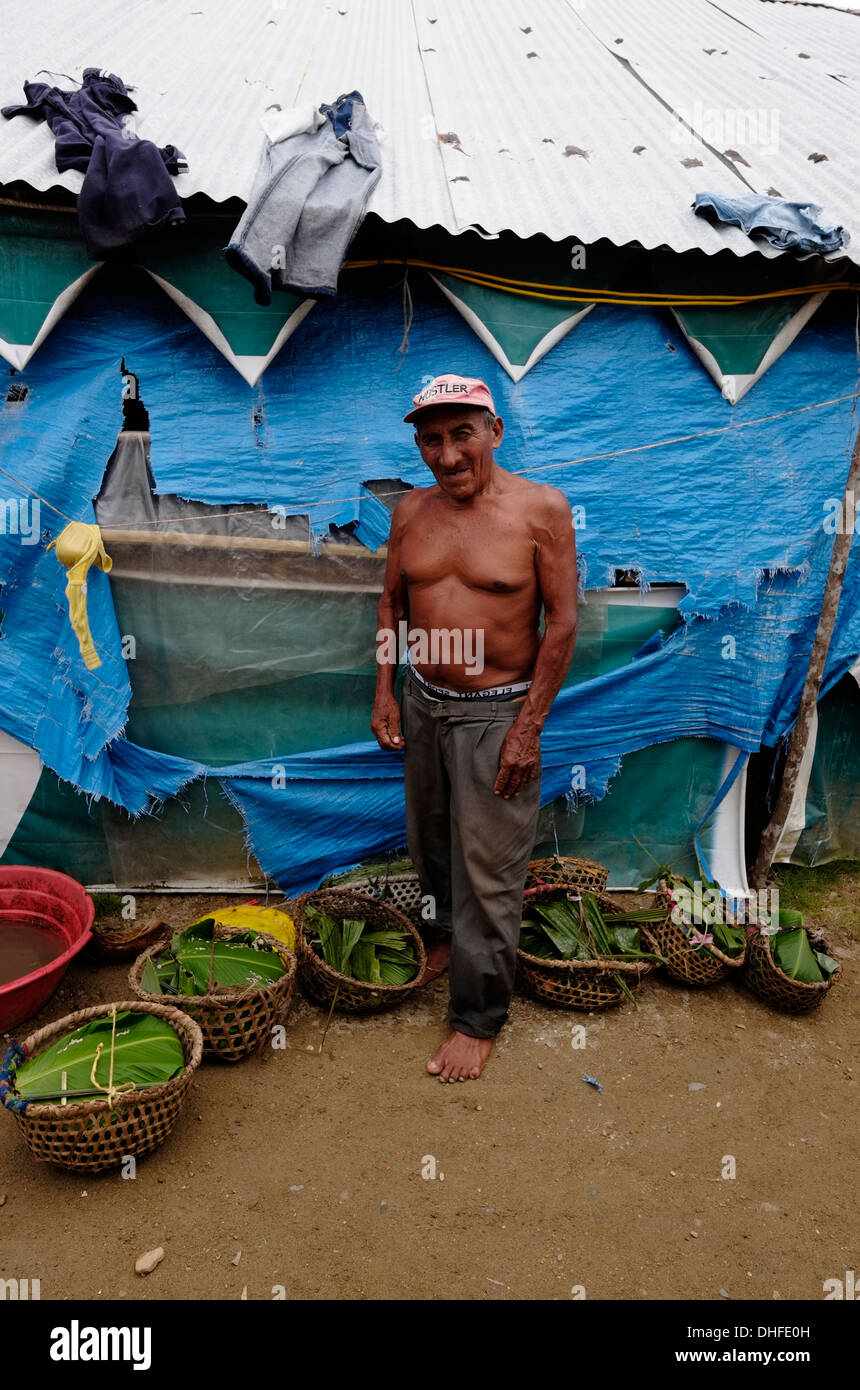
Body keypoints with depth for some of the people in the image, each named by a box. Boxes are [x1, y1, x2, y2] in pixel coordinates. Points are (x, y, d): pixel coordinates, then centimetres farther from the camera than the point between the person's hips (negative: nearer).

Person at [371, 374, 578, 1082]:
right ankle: (453, 933, 50)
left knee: (486, 870, 2)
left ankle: (478, 1017, 20)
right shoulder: (412, 510, 2)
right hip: (422, 702, 6)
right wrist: (384, 692, 6)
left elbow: (563, 622, -12)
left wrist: (528, 727, -15)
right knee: (430, 843, 21)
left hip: (497, 711, -5)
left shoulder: (542, 507, -13)